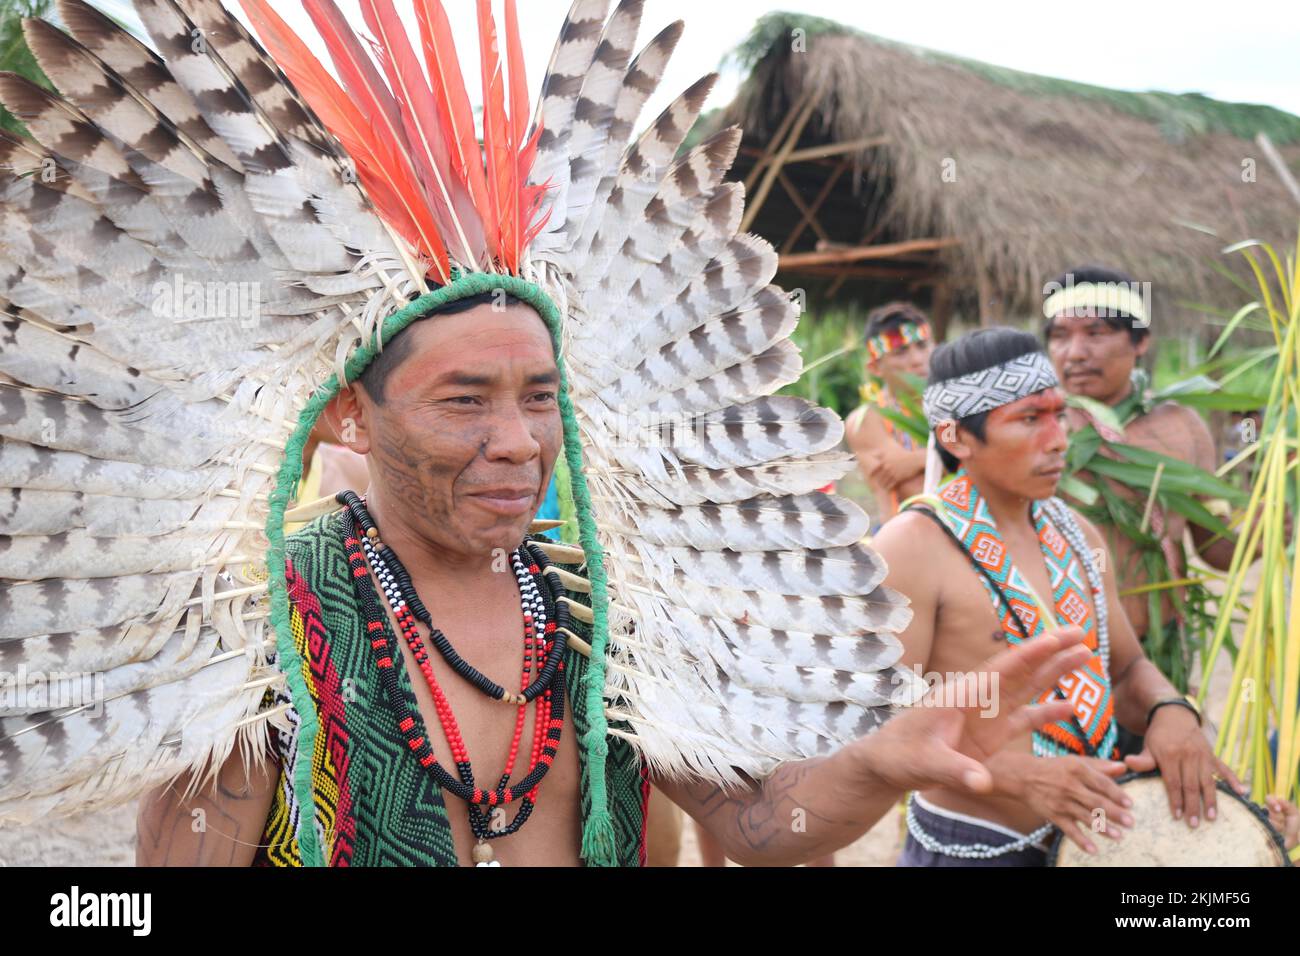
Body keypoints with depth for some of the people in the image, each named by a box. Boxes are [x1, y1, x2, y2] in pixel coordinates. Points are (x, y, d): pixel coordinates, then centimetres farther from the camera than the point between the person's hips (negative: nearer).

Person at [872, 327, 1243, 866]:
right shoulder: (911, 549, -17)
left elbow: (1126, 668, 13)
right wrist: (1019, 774, -29)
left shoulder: (1076, 536, 5)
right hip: (972, 847, -6)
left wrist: (1169, 711, -8)